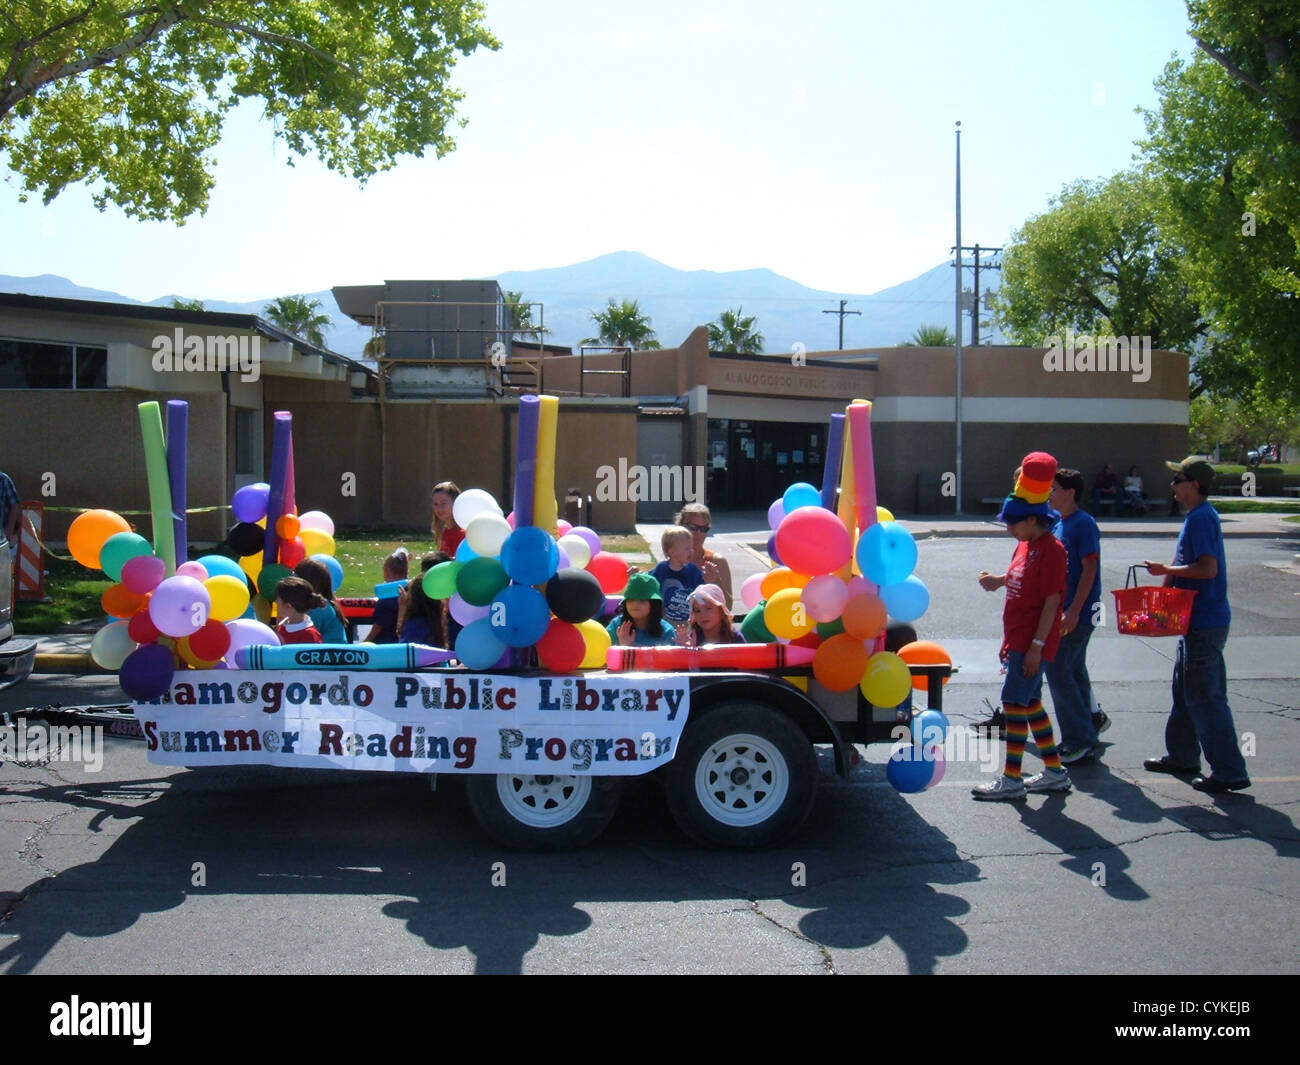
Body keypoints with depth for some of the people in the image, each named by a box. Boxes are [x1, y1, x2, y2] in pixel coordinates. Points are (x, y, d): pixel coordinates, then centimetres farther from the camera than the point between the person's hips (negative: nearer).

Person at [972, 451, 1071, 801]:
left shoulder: (1050, 549, -16)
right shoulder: (1026, 546, 12)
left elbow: (1051, 600, -19)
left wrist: (1036, 645, -21)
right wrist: (998, 581, 4)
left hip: (1032, 642, -10)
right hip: (1018, 639, 10)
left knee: (1015, 703, -7)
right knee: (1030, 703, 15)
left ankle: (1011, 779, -1)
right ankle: (1054, 771, 25)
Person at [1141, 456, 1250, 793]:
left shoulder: (1202, 518, -18)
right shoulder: (1197, 516, 14)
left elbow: (1208, 569, -26)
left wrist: (1166, 570, -15)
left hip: (1205, 623, -11)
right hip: (1195, 620, 11)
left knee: (1205, 697, -6)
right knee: (1185, 690, 19)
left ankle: (1229, 772, -1)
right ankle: (1181, 756, 31)